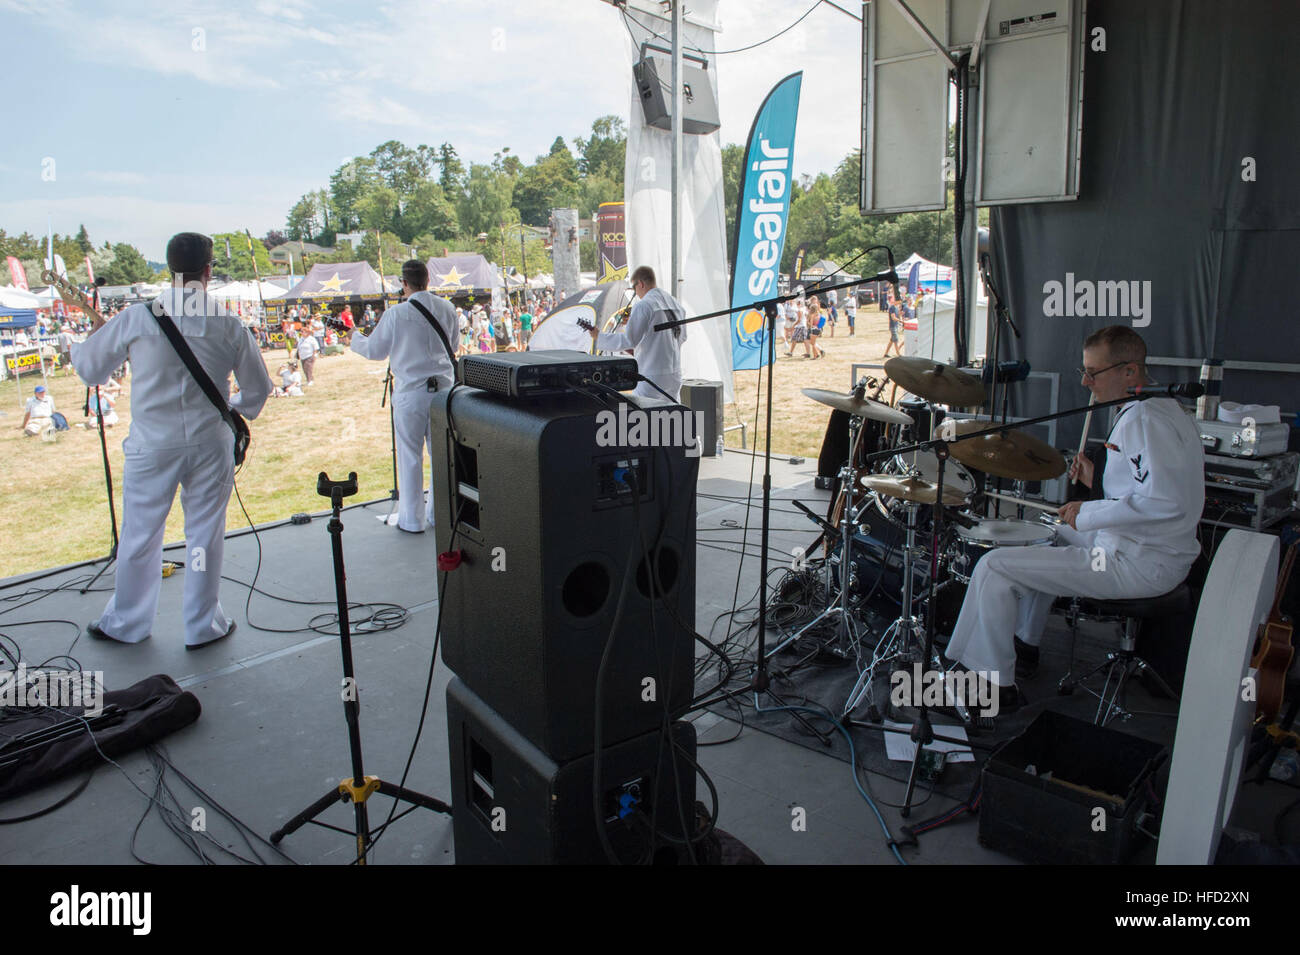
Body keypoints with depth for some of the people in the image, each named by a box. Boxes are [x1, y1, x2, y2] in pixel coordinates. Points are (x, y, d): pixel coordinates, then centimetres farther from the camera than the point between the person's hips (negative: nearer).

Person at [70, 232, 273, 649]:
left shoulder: (137, 319, -7)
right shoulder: (229, 326, -4)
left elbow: (87, 368, 4)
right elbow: (259, 388, 5)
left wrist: (90, 337, 25)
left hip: (152, 446, 0)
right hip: (210, 445, 0)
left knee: (139, 536, 15)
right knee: (205, 535, 11)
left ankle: (126, 623, 32)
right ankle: (204, 625, 24)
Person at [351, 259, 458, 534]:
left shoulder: (395, 314, -10)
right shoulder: (446, 309, 2)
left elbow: (375, 350, 1)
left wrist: (355, 339, 21)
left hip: (410, 390, -4)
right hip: (442, 387, 4)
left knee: (410, 455, 5)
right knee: (441, 452, 12)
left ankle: (411, 519, 12)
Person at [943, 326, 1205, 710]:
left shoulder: (1143, 418, -20)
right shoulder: (1166, 408, 13)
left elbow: (1166, 501, -32)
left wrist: (1089, 513, -21)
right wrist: (1098, 480, 10)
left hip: (1137, 564, -11)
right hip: (1162, 554, 11)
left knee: (995, 566, -13)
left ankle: (995, 685, -1)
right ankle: (1026, 645, 41)